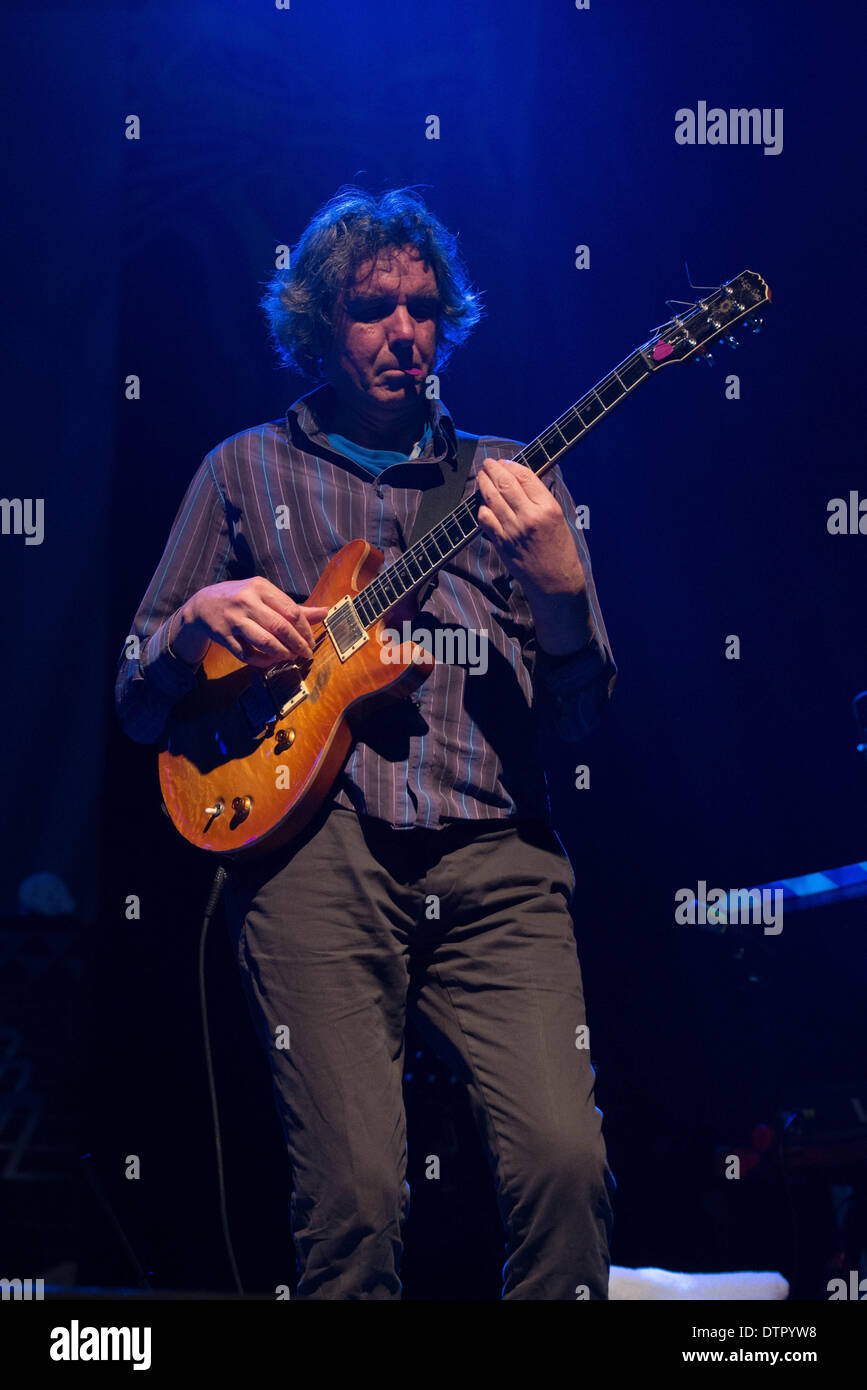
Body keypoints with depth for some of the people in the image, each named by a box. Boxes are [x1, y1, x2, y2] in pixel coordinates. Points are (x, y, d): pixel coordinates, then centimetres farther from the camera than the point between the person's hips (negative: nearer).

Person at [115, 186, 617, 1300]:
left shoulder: (512, 482, 21)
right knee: (355, 1190, -17)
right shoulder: (246, 472, 19)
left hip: (495, 852, 1)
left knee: (566, 1161, -20)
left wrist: (560, 586, -4)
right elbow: (138, 706, 19)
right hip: (315, 841, -1)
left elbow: (579, 718, 15)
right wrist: (197, 621, -3)